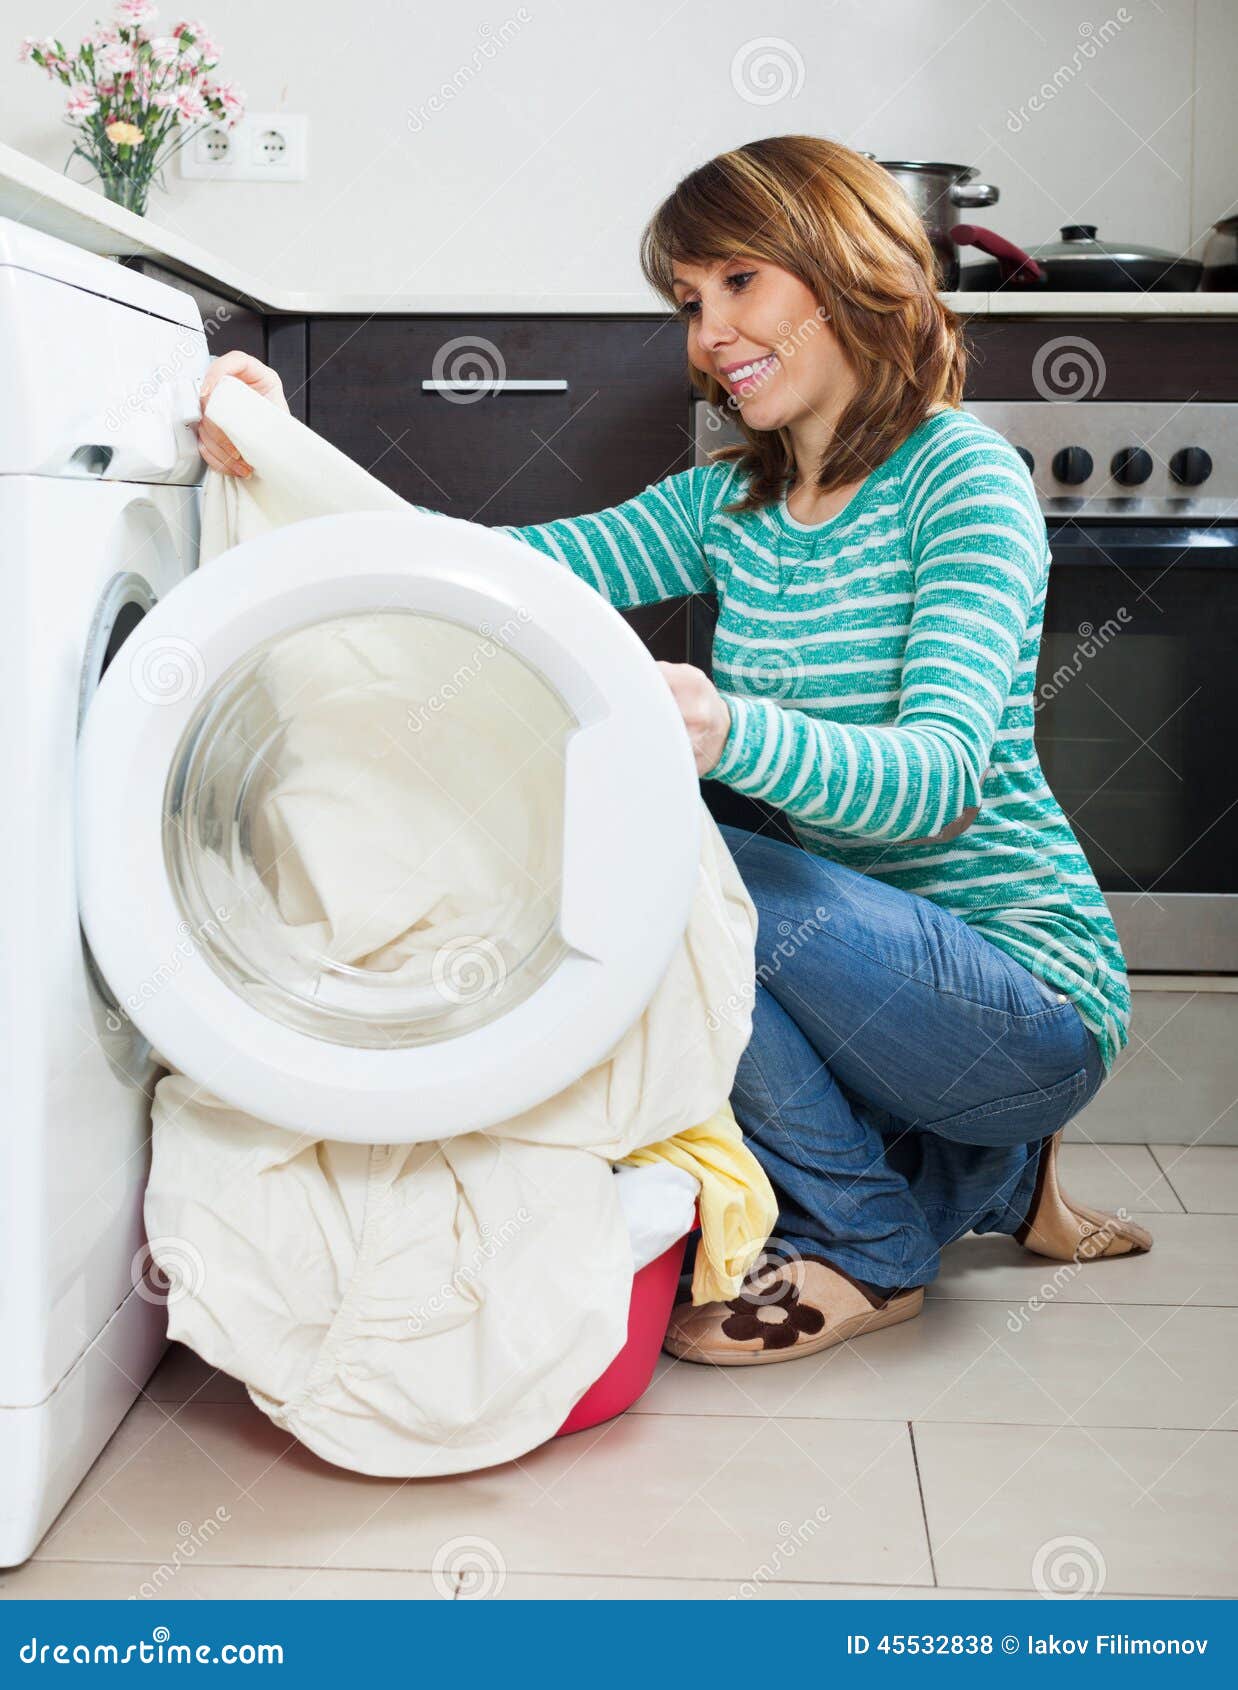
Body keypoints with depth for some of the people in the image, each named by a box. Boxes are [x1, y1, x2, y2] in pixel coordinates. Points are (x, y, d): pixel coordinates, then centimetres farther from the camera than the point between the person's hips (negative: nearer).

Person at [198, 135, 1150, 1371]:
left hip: (1032, 999, -8)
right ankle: (989, 1179, 16)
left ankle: (865, 1249, -1)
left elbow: (944, 774, -28)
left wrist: (729, 734, -47)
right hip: (880, 966, 8)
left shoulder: (964, 476, -13)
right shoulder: (731, 504, 8)